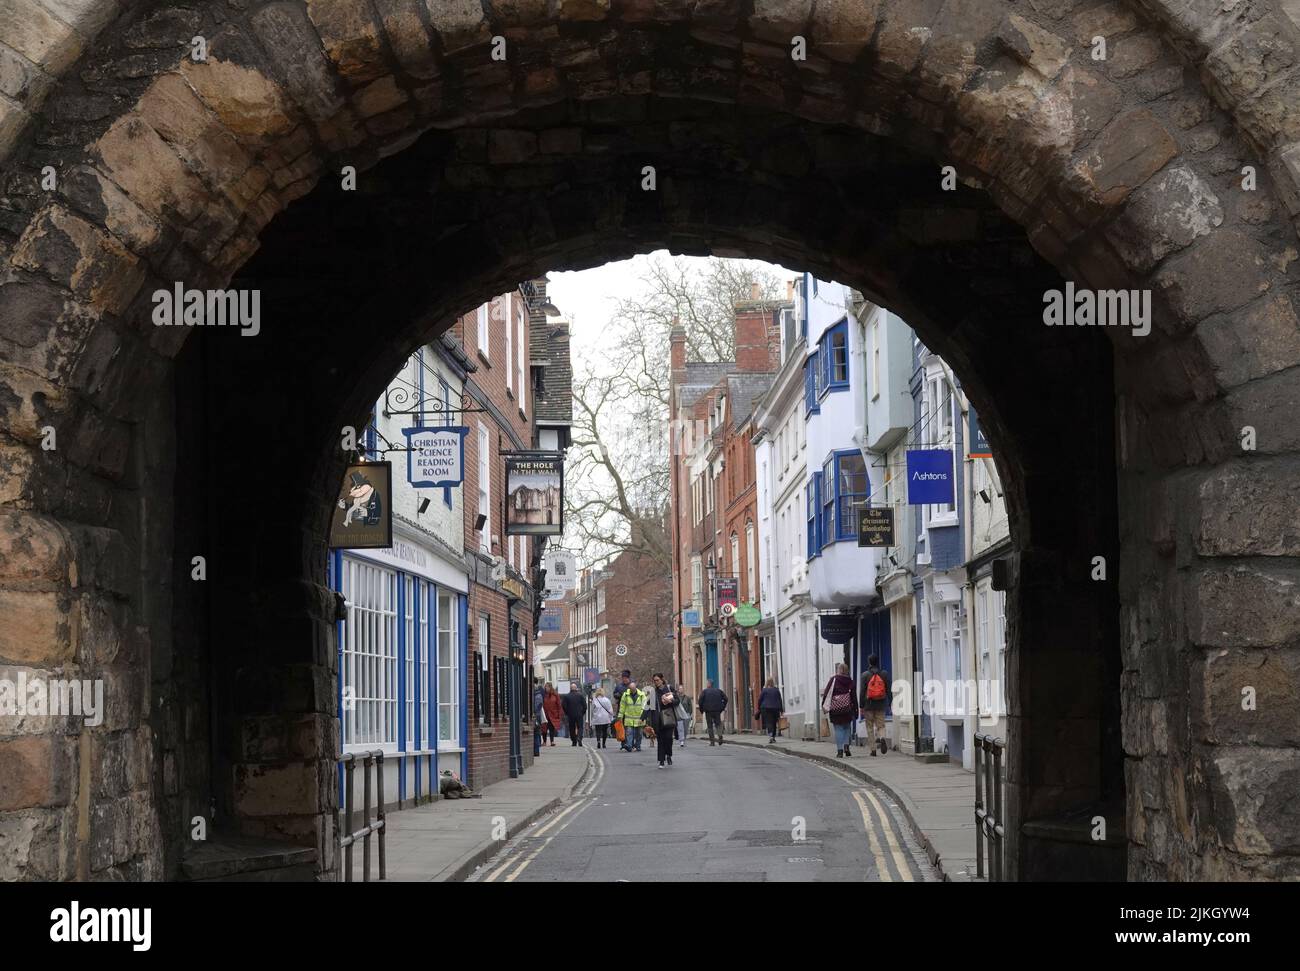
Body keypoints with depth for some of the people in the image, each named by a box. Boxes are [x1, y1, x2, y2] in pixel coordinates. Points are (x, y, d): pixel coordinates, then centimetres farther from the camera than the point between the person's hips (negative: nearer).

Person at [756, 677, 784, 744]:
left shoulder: (764, 690, -4)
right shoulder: (777, 690, 2)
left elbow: (760, 700, 0)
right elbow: (780, 700, 5)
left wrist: (759, 708, 13)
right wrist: (781, 710, 11)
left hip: (766, 708, -2)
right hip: (775, 708, 2)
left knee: (768, 723, -8)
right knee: (774, 723, 13)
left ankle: (770, 735, -28)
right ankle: (773, 737, 18)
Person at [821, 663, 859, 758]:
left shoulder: (833, 680, -1)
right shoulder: (850, 681, 4)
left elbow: (826, 693, -6)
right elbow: (854, 696, 6)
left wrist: (824, 705, -1)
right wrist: (855, 710, 10)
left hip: (835, 709, -2)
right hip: (847, 709, 2)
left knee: (838, 729, 2)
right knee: (847, 727, 17)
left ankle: (839, 751, -2)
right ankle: (846, 745, -1)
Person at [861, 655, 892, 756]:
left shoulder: (865, 675, -5)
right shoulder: (884, 674, 2)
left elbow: (862, 691, -6)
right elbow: (888, 690, 2)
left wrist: (861, 707, -2)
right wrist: (889, 704, 8)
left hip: (868, 704, -2)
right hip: (881, 705, 2)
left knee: (870, 727, 7)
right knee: (881, 725, 9)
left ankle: (873, 749, 5)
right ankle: (882, 738, -23)